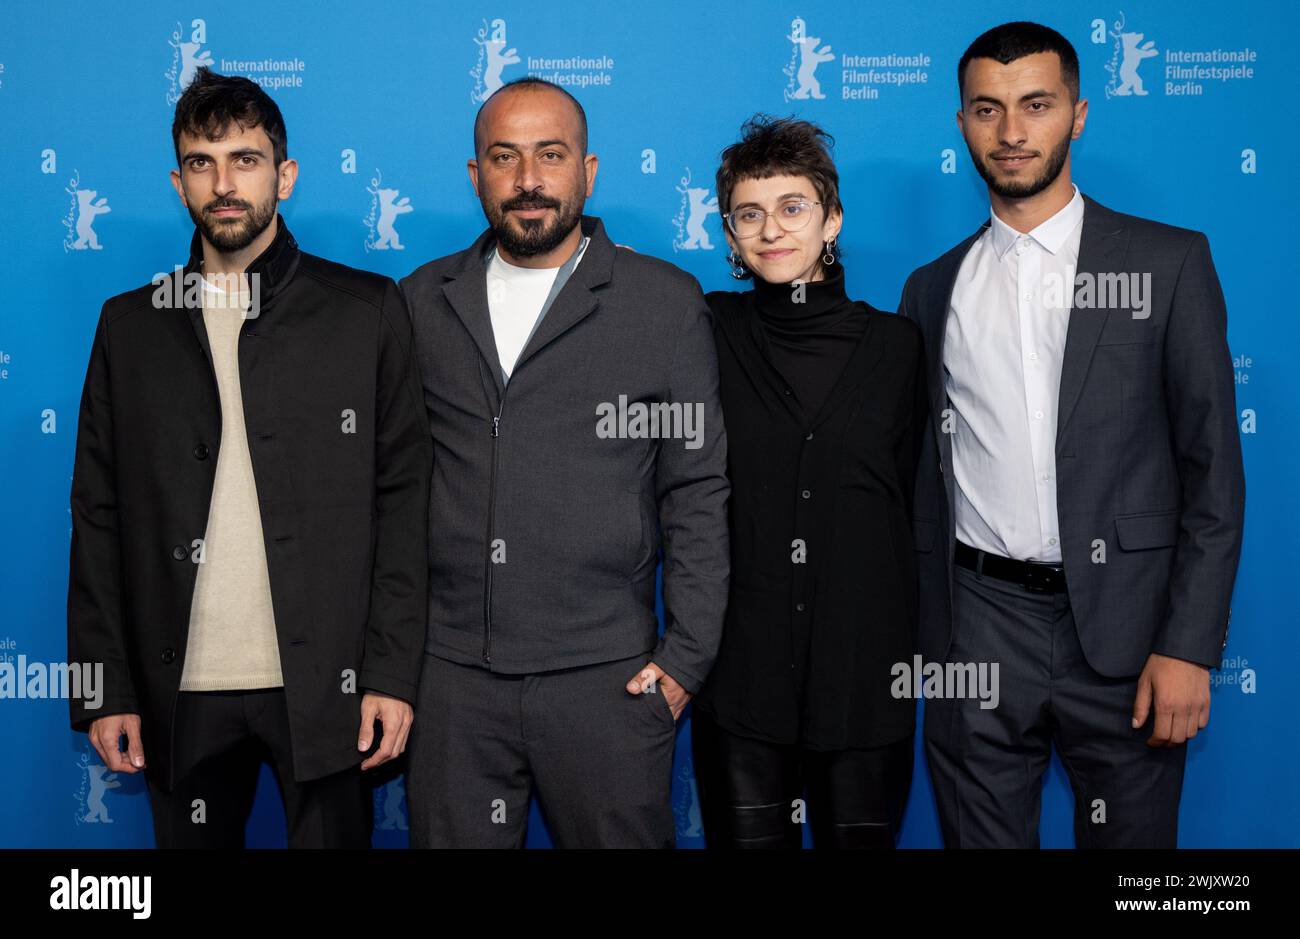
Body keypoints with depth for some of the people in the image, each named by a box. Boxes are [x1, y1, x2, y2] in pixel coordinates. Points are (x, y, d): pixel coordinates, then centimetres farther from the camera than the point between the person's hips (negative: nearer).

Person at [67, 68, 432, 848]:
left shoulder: (367, 310, 2)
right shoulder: (130, 325, 9)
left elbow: (402, 496, -1)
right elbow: (99, 515, 7)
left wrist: (392, 671, -7)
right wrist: (105, 689, 1)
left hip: (326, 687, -2)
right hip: (179, 692, 2)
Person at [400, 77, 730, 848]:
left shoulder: (667, 303, 2)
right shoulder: (421, 302, 9)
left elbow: (699, 490, 0)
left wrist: (686, 659, -4)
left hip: (609, 678, -2)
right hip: (451, 676, 2)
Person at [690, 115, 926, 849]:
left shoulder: (894, 342, 3)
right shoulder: (708, 330, 0)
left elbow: (915, 498, 10)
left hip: (865, 668, 1)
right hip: (739, 668, -1)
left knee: (861, 834, 12)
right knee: (745, 835, 9)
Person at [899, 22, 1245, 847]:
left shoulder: (1168, 263, 1)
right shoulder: (934, 289, 9)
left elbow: (1213, 468, -2)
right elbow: (928, 479, 12)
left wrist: (1189, 646, -10)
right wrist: (930, 638, 7)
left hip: (1123, 626, -2)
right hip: (978, 633, 2)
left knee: (1130, 836, 8)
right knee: (980, 837, 9)